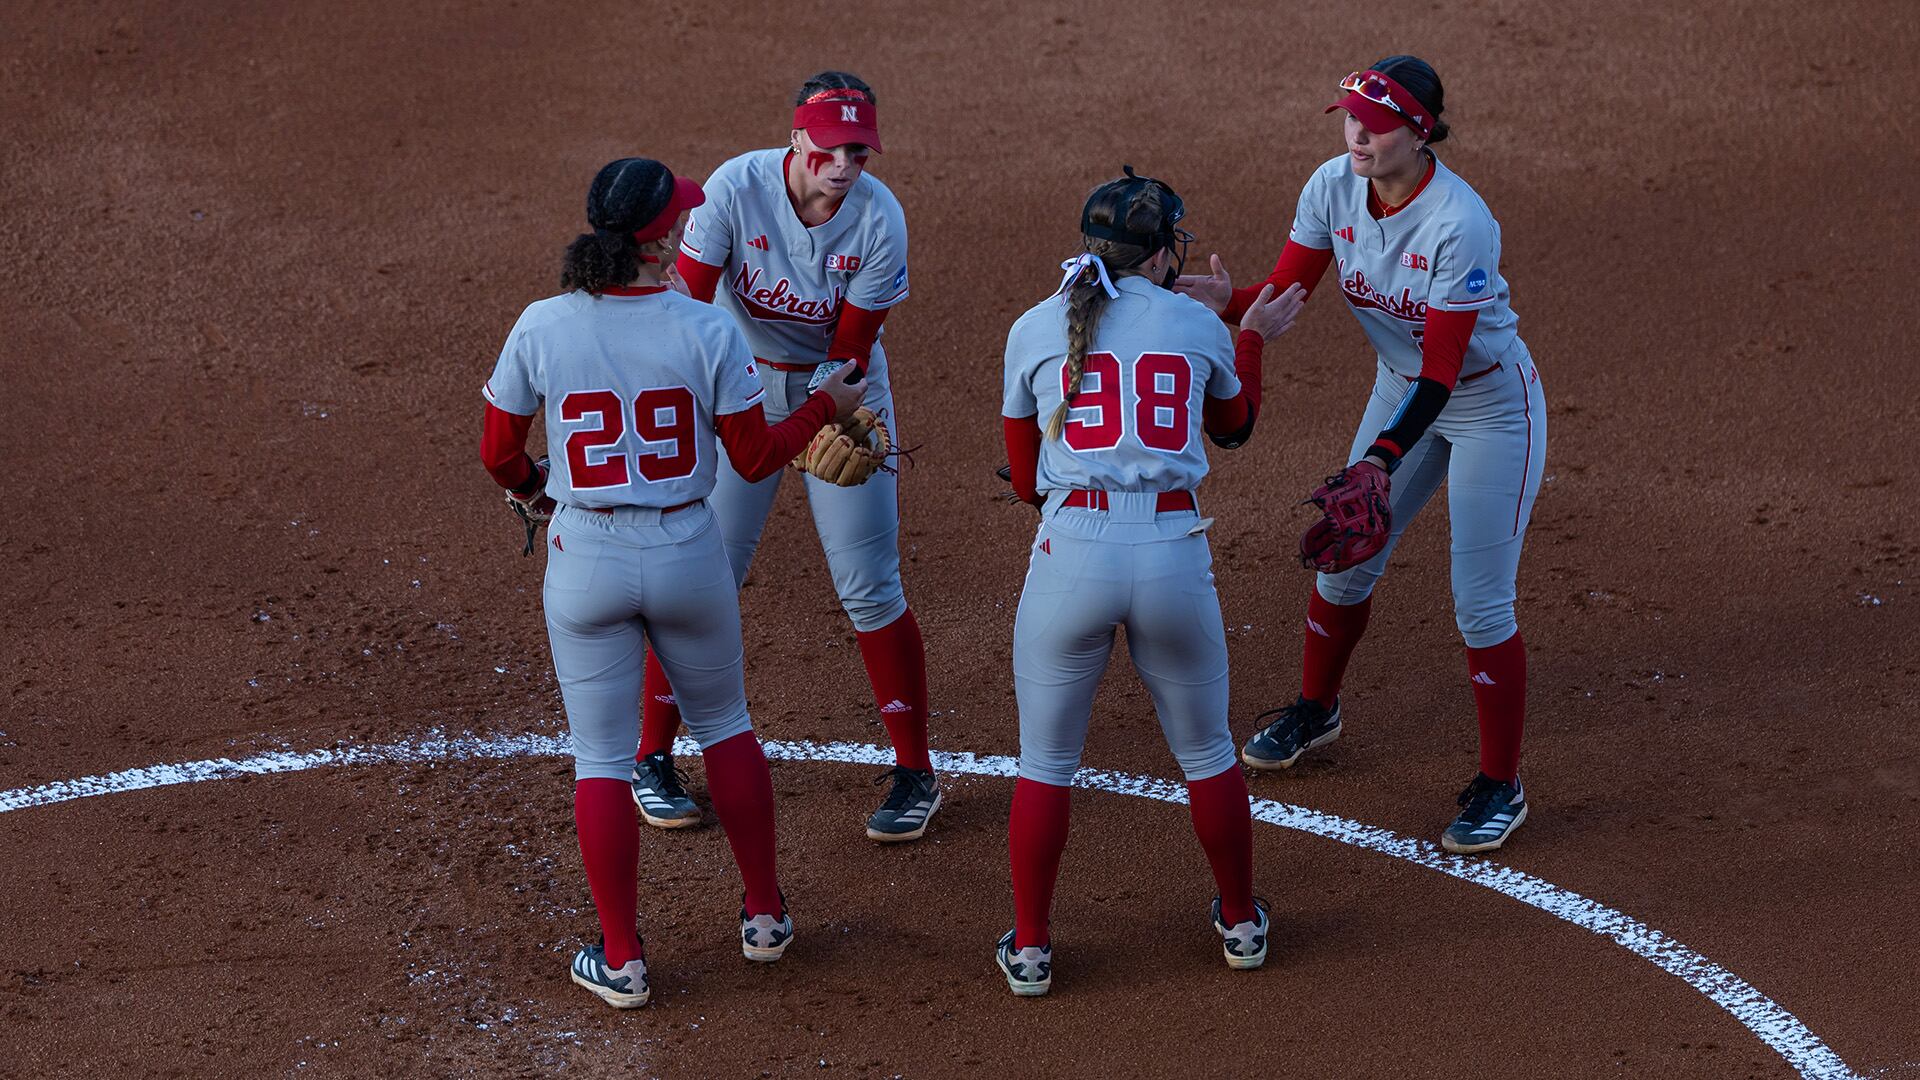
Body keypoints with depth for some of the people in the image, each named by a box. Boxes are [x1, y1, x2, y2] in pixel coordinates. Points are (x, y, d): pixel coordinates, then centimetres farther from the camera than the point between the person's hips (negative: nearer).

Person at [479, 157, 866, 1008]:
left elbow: (498, 450, -1)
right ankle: (765, 915, 32)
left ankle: (620, 961, 14)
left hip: (585, 559, 0)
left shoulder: (541, 328, -11)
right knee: (724, 723, 22)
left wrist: (529, 488, 22)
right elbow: (755, 457, -5)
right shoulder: (708, 332, -13)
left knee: (601, 756, 10)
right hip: (686, 553, 0)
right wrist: (827, 406, 12)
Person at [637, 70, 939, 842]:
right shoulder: (736, 187, -23)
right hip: (743, 380, 0)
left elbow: (849, 352, -15)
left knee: (868, 587, -2)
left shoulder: (880, 221, -21)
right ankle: (652, 757, 17)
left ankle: (916, 773, 11)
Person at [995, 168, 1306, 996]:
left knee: (1045, 762, 13)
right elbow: (1234, 426, 28)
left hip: (1071, 549, -1)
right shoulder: (1200, 327, 7)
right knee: (1207, 749, 20)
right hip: (1176, 555, 1)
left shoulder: (1036, 329, 6)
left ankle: (1029, 948, 18)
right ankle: (1241, 921, 34)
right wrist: (1252, 339, 42)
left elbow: (1025, 478, 13)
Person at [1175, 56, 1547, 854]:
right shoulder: (1333, 188, -14)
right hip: (1402, 391, 7)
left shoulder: (1460, 225, -33)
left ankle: (1501, 788, 9)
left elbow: (1443, 370, -33)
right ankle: (1316, 710, 42)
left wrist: (1382, 457, -44)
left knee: (1481, 605, -5)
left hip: (1491, 405, -7)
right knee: (1344, 559, 16)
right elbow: (1283, 296, -12)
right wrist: (1229, 300, -35)